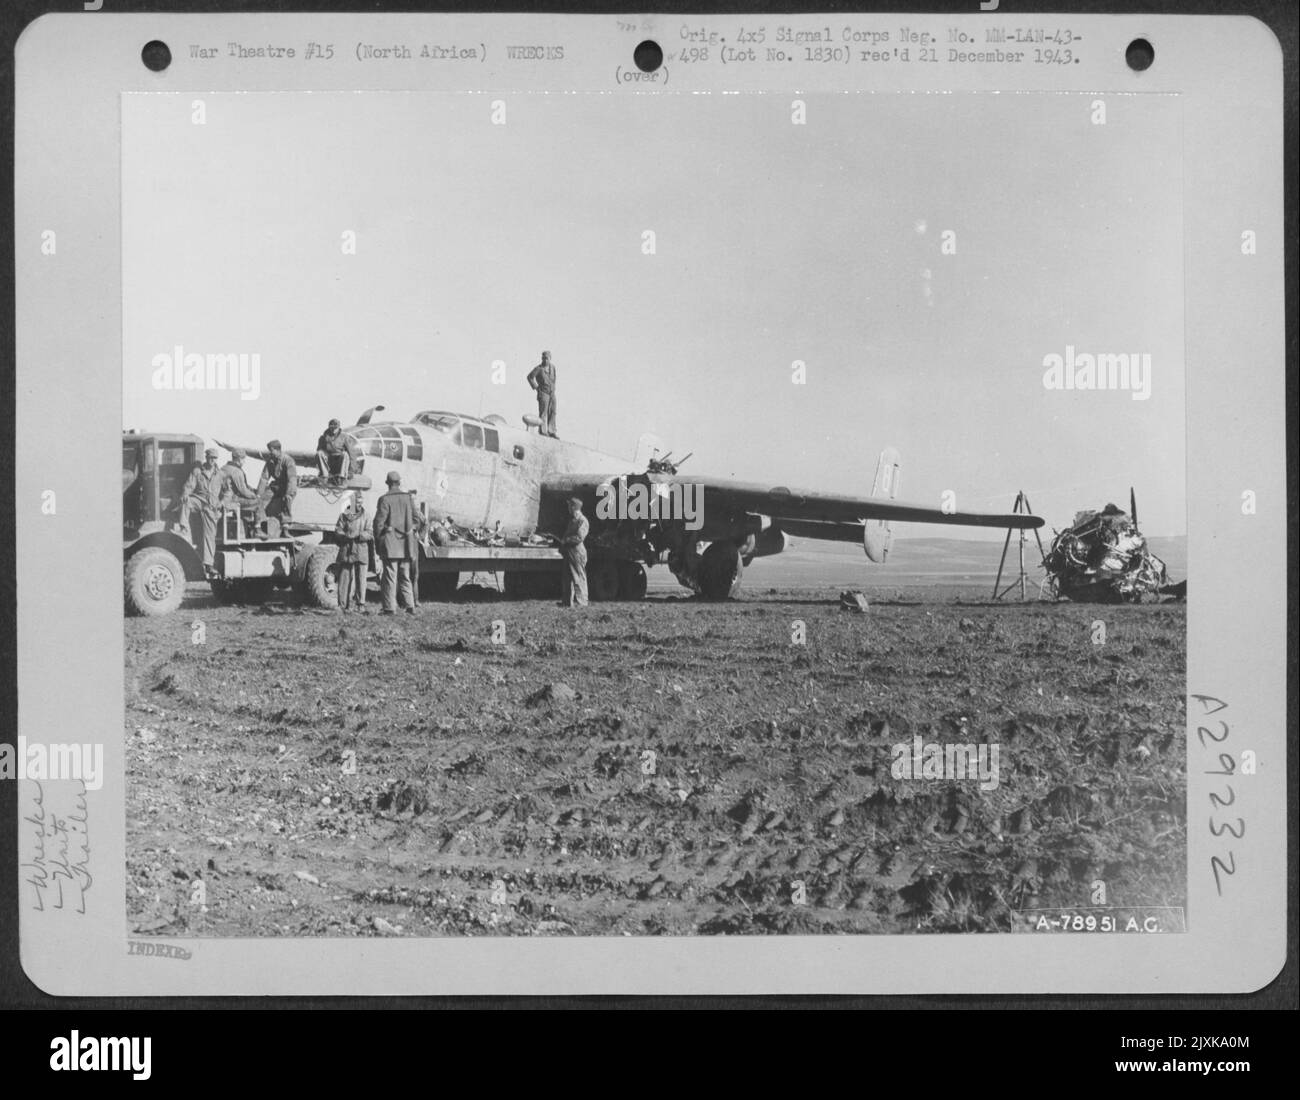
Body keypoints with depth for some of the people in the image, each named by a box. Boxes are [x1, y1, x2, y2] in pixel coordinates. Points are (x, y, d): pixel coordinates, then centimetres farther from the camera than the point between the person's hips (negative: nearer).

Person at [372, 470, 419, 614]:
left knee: (390, 576, -2)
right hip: (406, 544, 4)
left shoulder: (385, 499, -8)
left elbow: (379, 522, -9)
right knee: (405, 576, 14)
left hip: (390, 543, -4)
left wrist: (377, 543, 0)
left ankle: (390, 608, -3)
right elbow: (415, 520, 10)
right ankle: (410, 606, 10)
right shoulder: (409, 498, 5)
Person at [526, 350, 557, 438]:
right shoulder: (538, 368, -12)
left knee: (552, 413, 8)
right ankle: (543, 432, -1)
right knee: (543, 413, -5)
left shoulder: (552, 366, 6)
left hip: (552, 393, 6)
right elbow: (530, 377, -11)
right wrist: (536, 387, -9)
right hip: (543, 393, -6)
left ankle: (551, 432, 15)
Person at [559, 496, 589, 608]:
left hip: (577, 552, -10)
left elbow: (579, 537, -20)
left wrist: (566, 540, -14)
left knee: (578, 578, -5)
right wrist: (562, 541, 10)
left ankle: (580, 602, -2)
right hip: (569, 552, 10)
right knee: (568, 578, 11)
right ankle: (568, 601, 17)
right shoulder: (572, 520, 19)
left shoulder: (582, 521, -12)